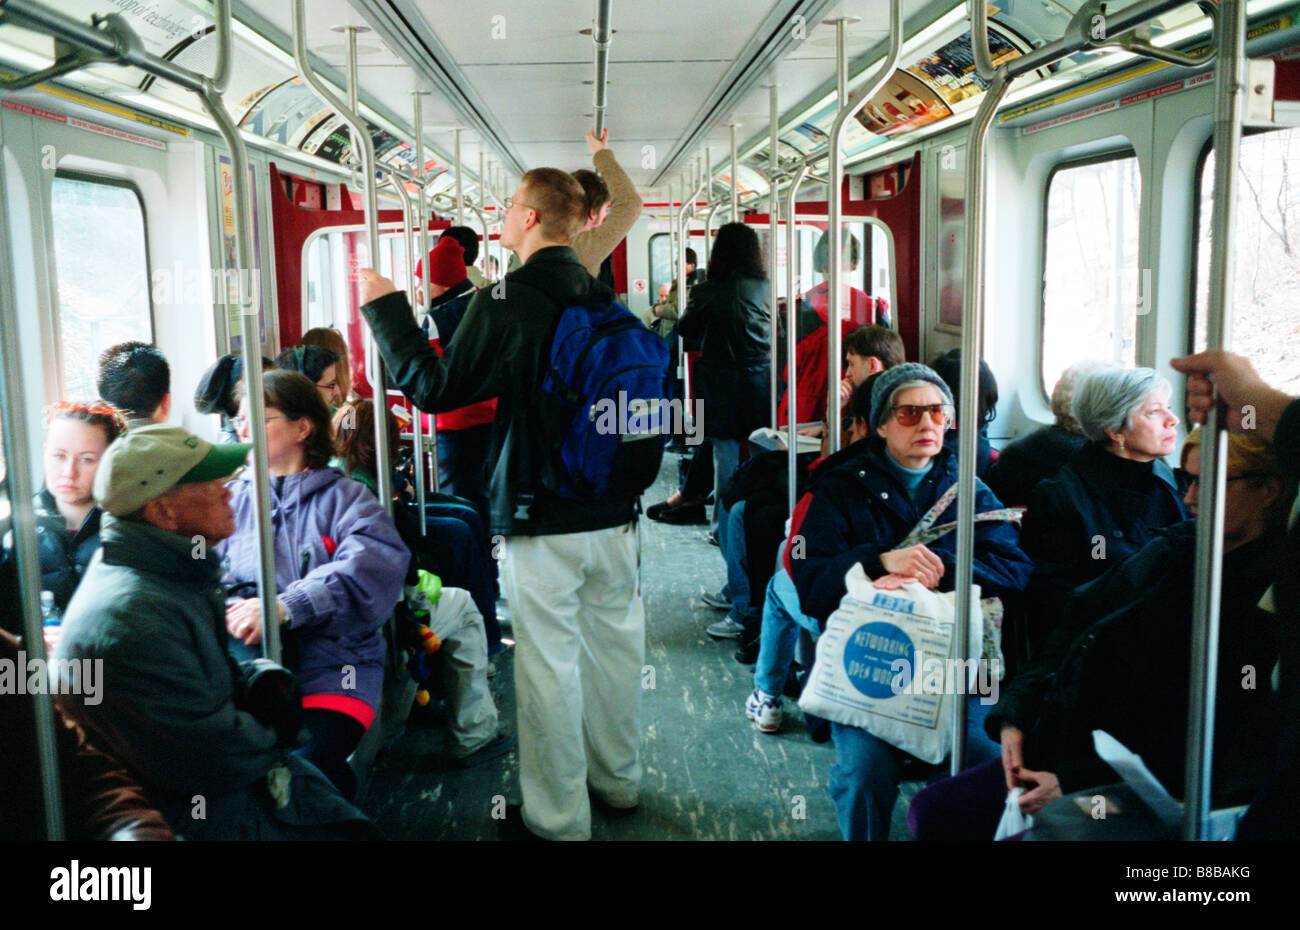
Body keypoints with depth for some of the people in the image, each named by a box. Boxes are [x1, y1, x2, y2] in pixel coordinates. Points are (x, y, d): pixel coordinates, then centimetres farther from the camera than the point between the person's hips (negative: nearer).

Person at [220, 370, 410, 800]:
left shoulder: (344, 498, 10)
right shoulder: (232, 499, 21)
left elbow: (374, 563, -11)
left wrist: (285, 606, -21)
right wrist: (233, 611, -16)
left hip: (330, 667, -2)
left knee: (307, 766, -27)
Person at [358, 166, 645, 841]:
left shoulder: (503, 303, -15)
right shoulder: (607, 300, 4)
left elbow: (435, 388, -8)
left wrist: (384, 308, 1)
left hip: (541, 517, -6)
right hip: (612, 509, 7)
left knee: (548, 662, 4)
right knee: (613, 643, 17)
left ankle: (560, 816, 15)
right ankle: (618, 781, 34)